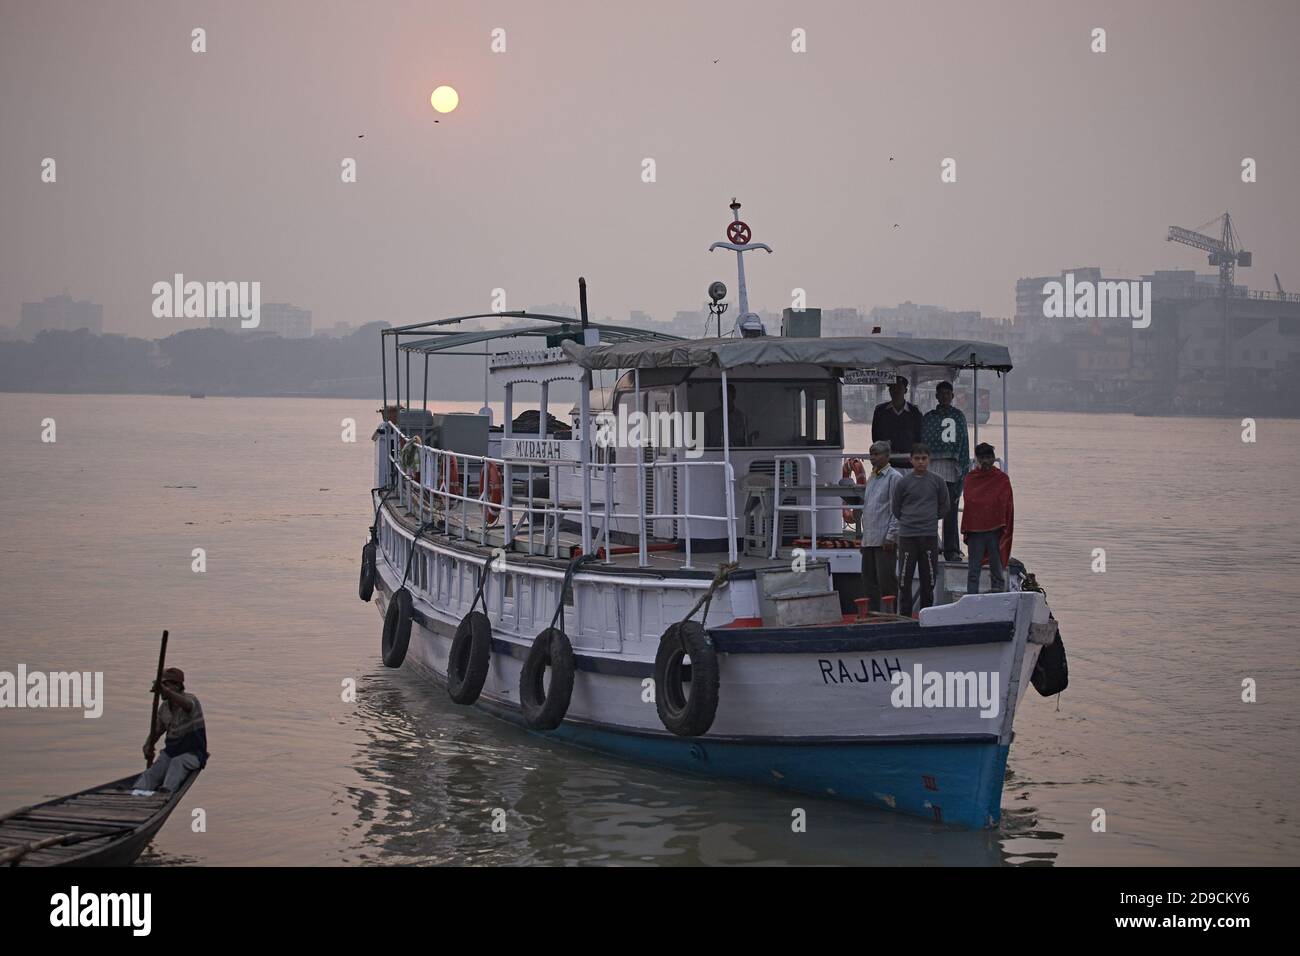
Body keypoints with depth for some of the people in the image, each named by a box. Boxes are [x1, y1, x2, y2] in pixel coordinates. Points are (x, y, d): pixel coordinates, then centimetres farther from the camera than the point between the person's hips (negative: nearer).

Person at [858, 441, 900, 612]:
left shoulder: (894, 478, -6)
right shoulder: (871, 478, 19)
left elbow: (897, 510, -11)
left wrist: (891, 536, -17)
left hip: (884, 540, -8)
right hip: (868, 539, 8)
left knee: (886, 580, -7)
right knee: (869, 580, 9)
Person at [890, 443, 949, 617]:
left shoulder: (937, 482, 4)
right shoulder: (902, 482, 1)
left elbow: (944, 507, 14)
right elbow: (895, 508, 9)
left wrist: (930, 518, 10)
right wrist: (908, 521, 8)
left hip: (930, 536, 1)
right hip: (907, 536, -1)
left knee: (928, 579, 5)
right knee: (905, 578, -2)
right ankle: (905, 614, 3)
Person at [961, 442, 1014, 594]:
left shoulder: (1002, 479, 3)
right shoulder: (970, 478, 8)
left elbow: (1008, 507, 3)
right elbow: (968, 505, 8)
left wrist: (1005, 531, -5)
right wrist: (965, 530, 2)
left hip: (995, 530, -1)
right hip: (975, 531, 1)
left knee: (997, 571, 4)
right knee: (973, 573, 0)